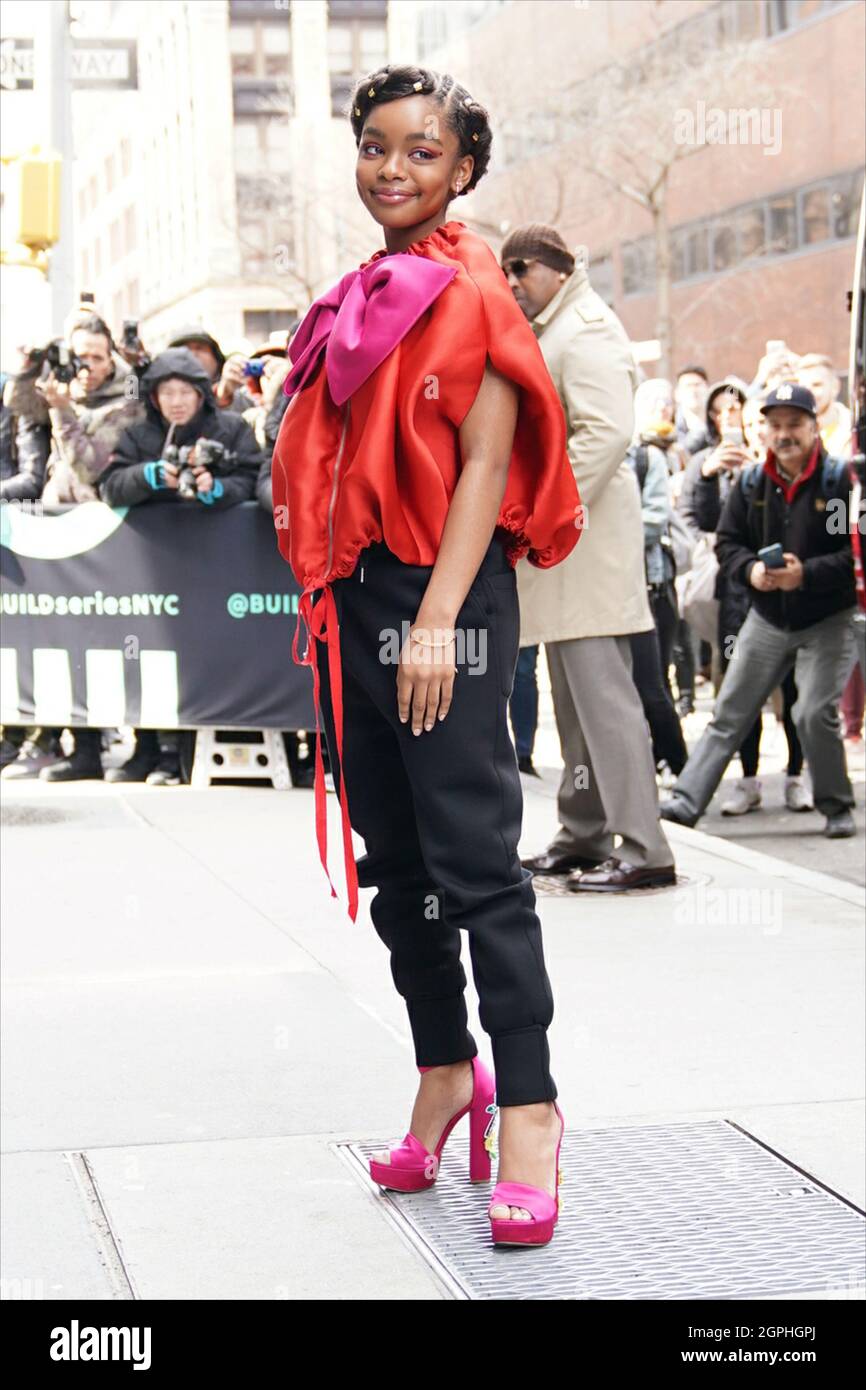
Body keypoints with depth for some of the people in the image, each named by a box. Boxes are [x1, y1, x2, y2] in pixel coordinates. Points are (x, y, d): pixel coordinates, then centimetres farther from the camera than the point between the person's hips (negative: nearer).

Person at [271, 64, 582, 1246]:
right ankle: (446, 1074, 22)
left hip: (446, 598, -8)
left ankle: (528, 1110, -5)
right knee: (395, 862, 11)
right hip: (357, 599, 8)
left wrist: (436, 623, -20)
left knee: (476, 860, -9)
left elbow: (485, 465, -12)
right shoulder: (358, 304, 16)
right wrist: (323, 606, 12)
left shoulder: (471, 294, -5)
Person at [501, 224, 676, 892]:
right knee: (577, 697, 15)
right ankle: (584, 835, 22)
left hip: (589, 542, -11)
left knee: (603, 694, -13)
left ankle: (644, 850, -13)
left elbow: (607, 432, -23)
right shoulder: (549, 333, 21)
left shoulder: (585, 332, -10)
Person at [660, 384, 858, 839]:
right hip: (767, 621, 4)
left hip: (827, 621, -4)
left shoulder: (840, 480, -12)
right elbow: (727, 541, 7)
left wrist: (807, 573, -26)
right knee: (729, 712, 5)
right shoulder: (750, 483, 2)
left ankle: (836, 808, 7)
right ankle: (687, 799, 8)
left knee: (815, 713, -13)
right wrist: (750, 568, -14)